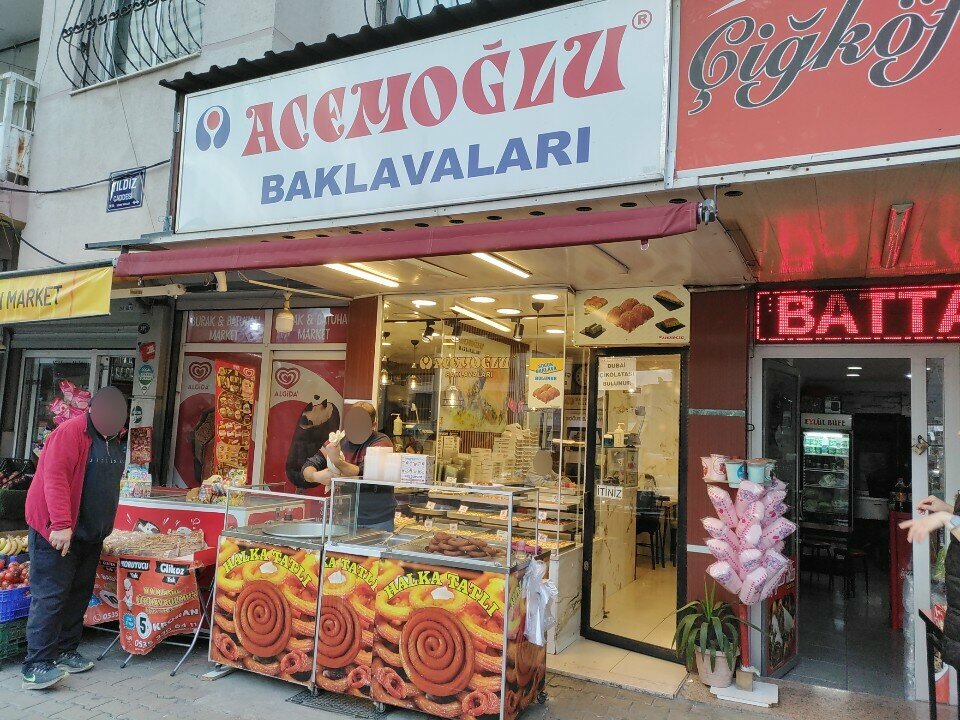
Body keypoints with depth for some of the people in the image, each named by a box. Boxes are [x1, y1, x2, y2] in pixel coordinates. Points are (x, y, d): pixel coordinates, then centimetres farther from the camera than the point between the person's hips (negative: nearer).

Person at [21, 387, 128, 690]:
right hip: (56, 531, -8)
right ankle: (36, 666, -2)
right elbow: (55, 479, -24)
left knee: (79, 594, 12)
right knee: (50, 596, -7)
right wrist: (61, 525, -28)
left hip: (89, 534, 8)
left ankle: (65, 652, 22)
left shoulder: (115, 440, 9)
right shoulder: (70, 432, -17)